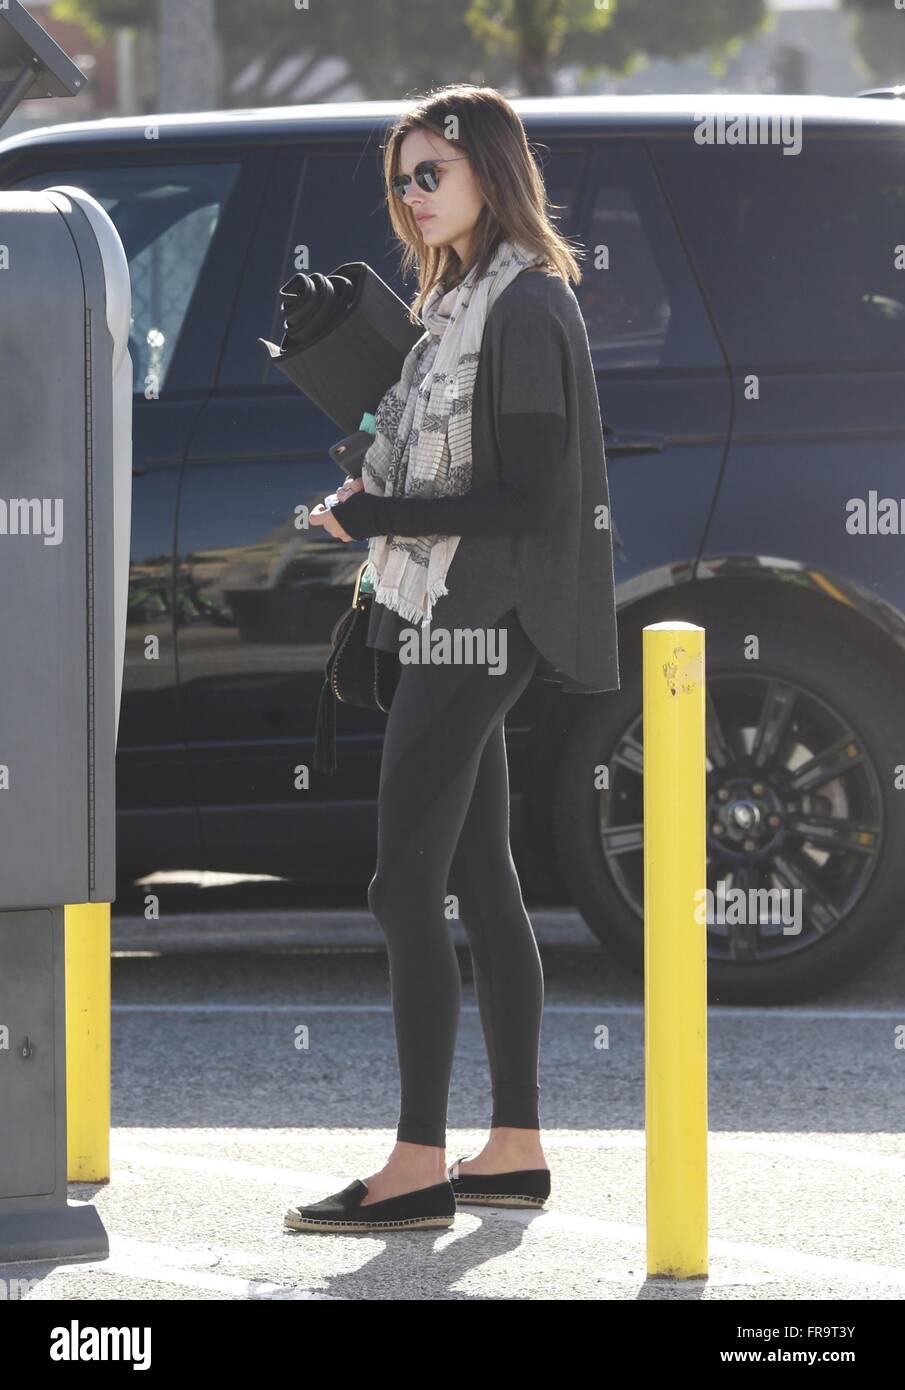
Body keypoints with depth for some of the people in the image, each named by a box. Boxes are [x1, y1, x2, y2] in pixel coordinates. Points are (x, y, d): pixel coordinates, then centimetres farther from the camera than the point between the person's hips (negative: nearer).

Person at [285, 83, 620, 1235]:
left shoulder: (526, 310, -14)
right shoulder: (468, 301, 17)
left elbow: (534, 502, -19)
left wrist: (374, 516, -16)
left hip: (480, 623, -10)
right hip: (454, 623, 10)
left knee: (407, 888, -13)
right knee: (480, 883, 11)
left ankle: (418, 1166, -14)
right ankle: (514, 1150, 16)